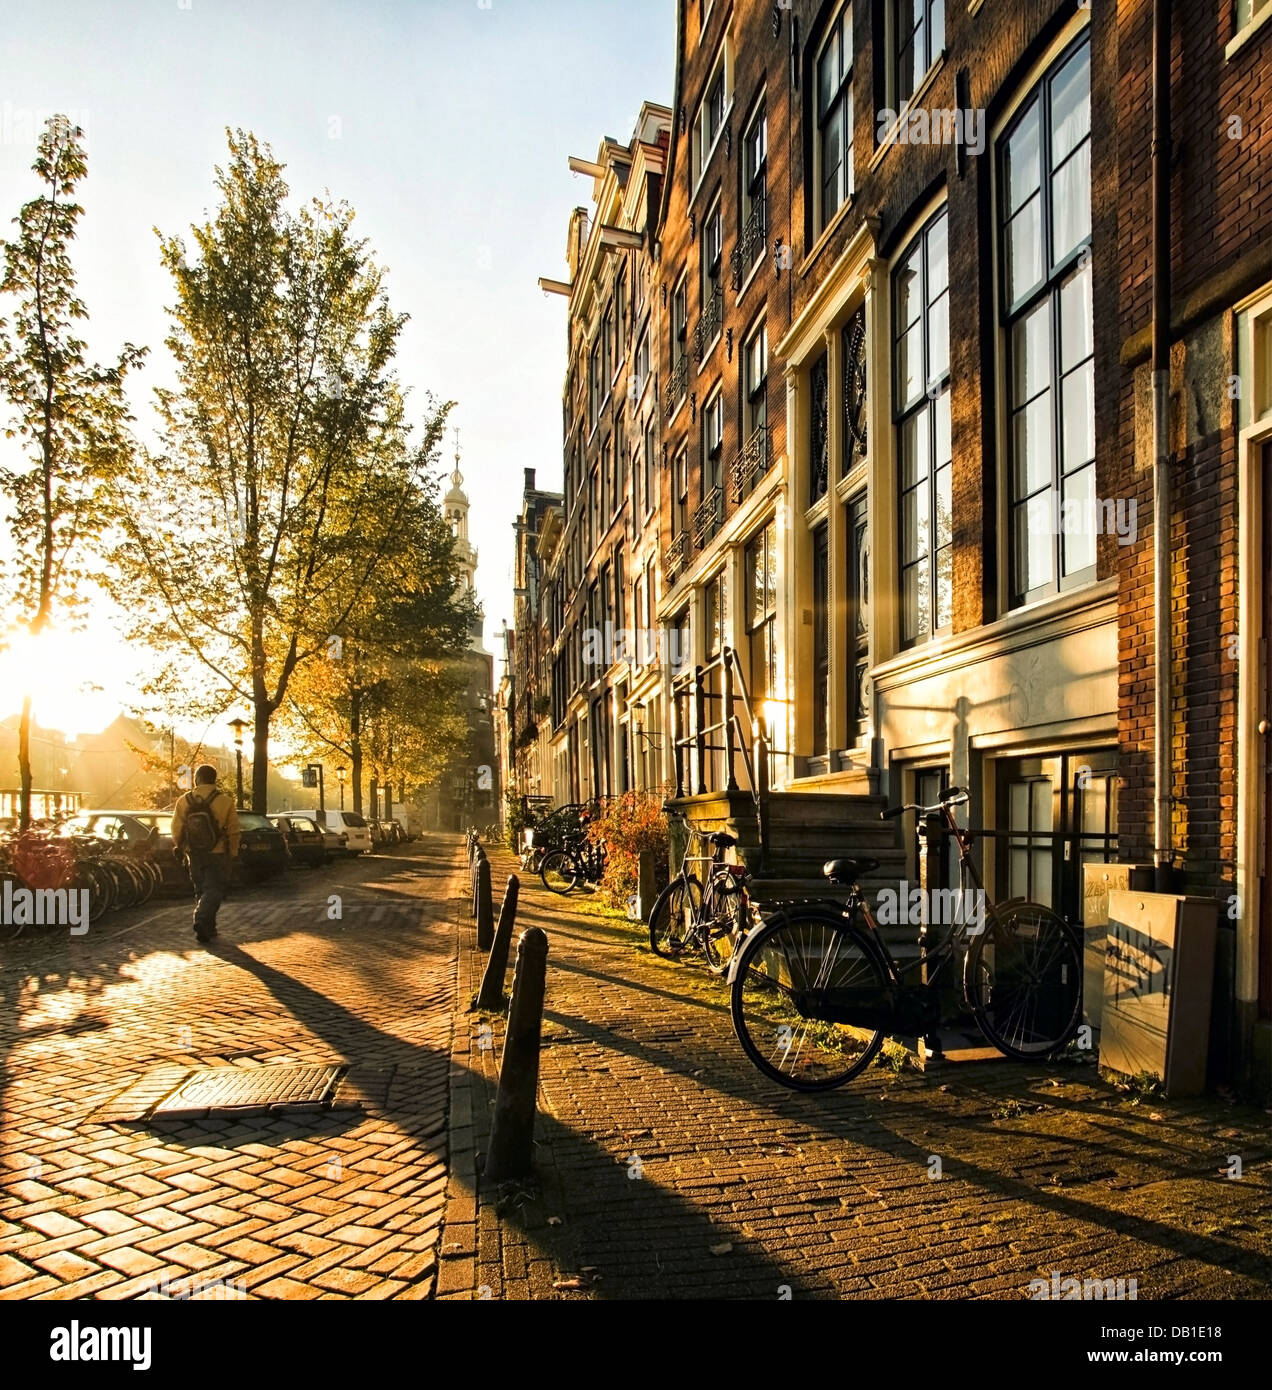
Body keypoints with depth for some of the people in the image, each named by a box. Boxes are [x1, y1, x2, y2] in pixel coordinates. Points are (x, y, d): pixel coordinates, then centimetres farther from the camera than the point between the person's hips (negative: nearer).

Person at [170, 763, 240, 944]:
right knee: (214, 890, 1)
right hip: (218, 855, -3)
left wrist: (179, 848, 20)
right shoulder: (225, 801, -10)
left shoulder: (184, 801, -3)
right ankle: (202, 920, -20)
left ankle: (208, 928, 20)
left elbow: (176, 830, 3)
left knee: (201, 889, 16)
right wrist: (233, 854, 5)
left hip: (194, 855, 3)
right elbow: (233, 831, -6)